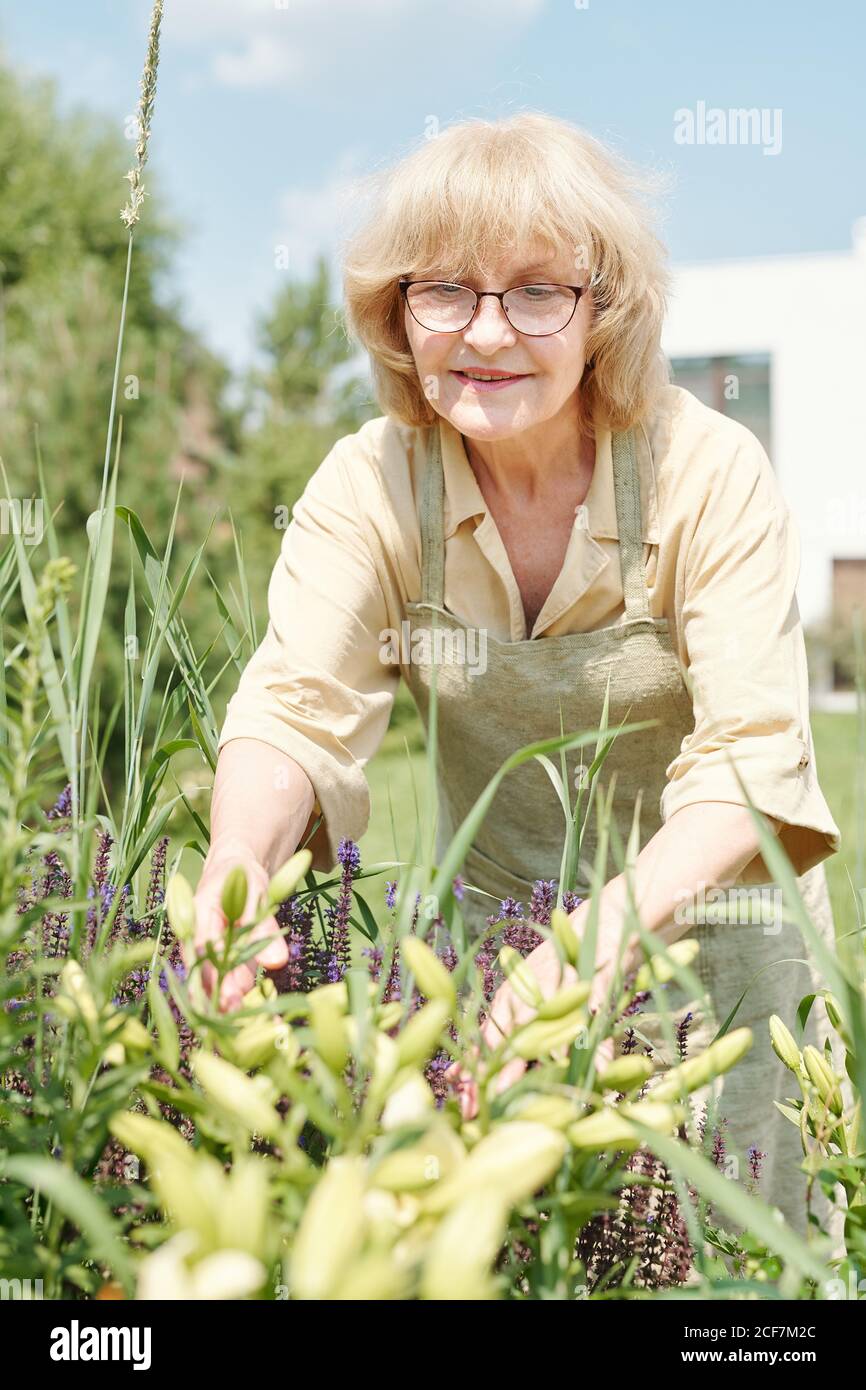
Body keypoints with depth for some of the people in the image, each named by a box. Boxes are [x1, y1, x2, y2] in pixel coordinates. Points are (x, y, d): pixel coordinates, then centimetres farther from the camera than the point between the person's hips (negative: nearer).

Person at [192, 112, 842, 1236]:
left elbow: (754, 755, -27)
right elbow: (298, 712, -20)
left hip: (704, 918, -2)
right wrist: (238, 861, -43)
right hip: (489, 920, 2)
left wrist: (615, 923, -45)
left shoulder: (710, 472, -19)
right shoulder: (369, 485, -11)